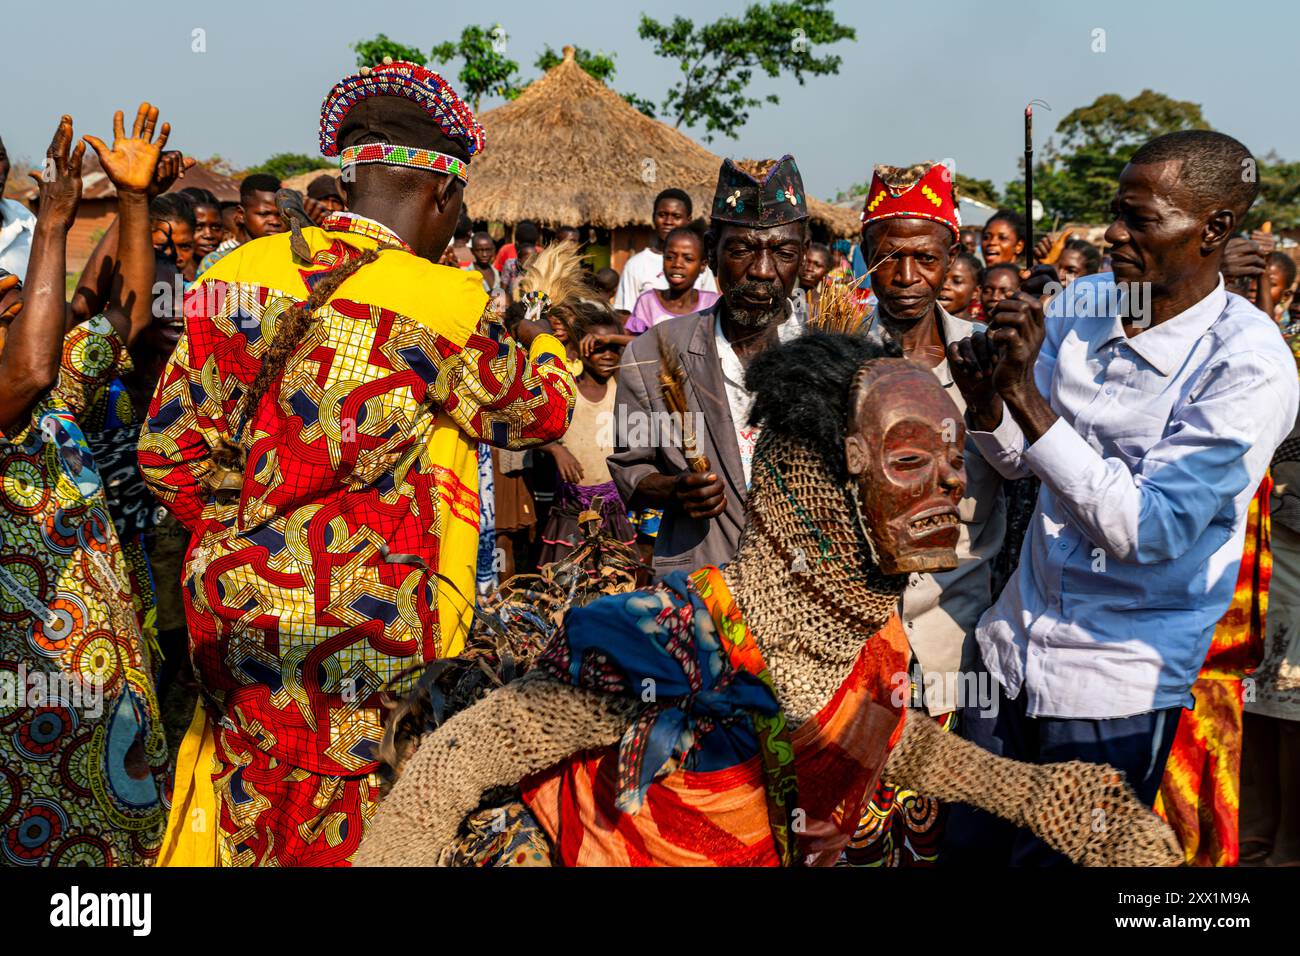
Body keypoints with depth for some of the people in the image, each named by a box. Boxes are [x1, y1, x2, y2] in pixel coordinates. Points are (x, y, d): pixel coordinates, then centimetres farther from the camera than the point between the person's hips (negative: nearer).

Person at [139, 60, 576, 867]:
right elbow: (541, 410, 3)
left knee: (247, 823, 19)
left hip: (241, 604, 5)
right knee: (339, 836, 10)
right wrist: (544, 345, 23)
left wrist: (245, 535, 15)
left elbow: (172, 452, 3)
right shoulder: (442, 302, -14)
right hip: (370, 623, -5)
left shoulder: (242, 274, 0)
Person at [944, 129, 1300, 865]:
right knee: (969, 846, 18)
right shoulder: (1083, 303, -2)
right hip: (1014, 647, 5)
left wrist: (1028, 397, -27)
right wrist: (986, 402, -15)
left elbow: (1147, 530, -25)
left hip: (1118, 690, -5)